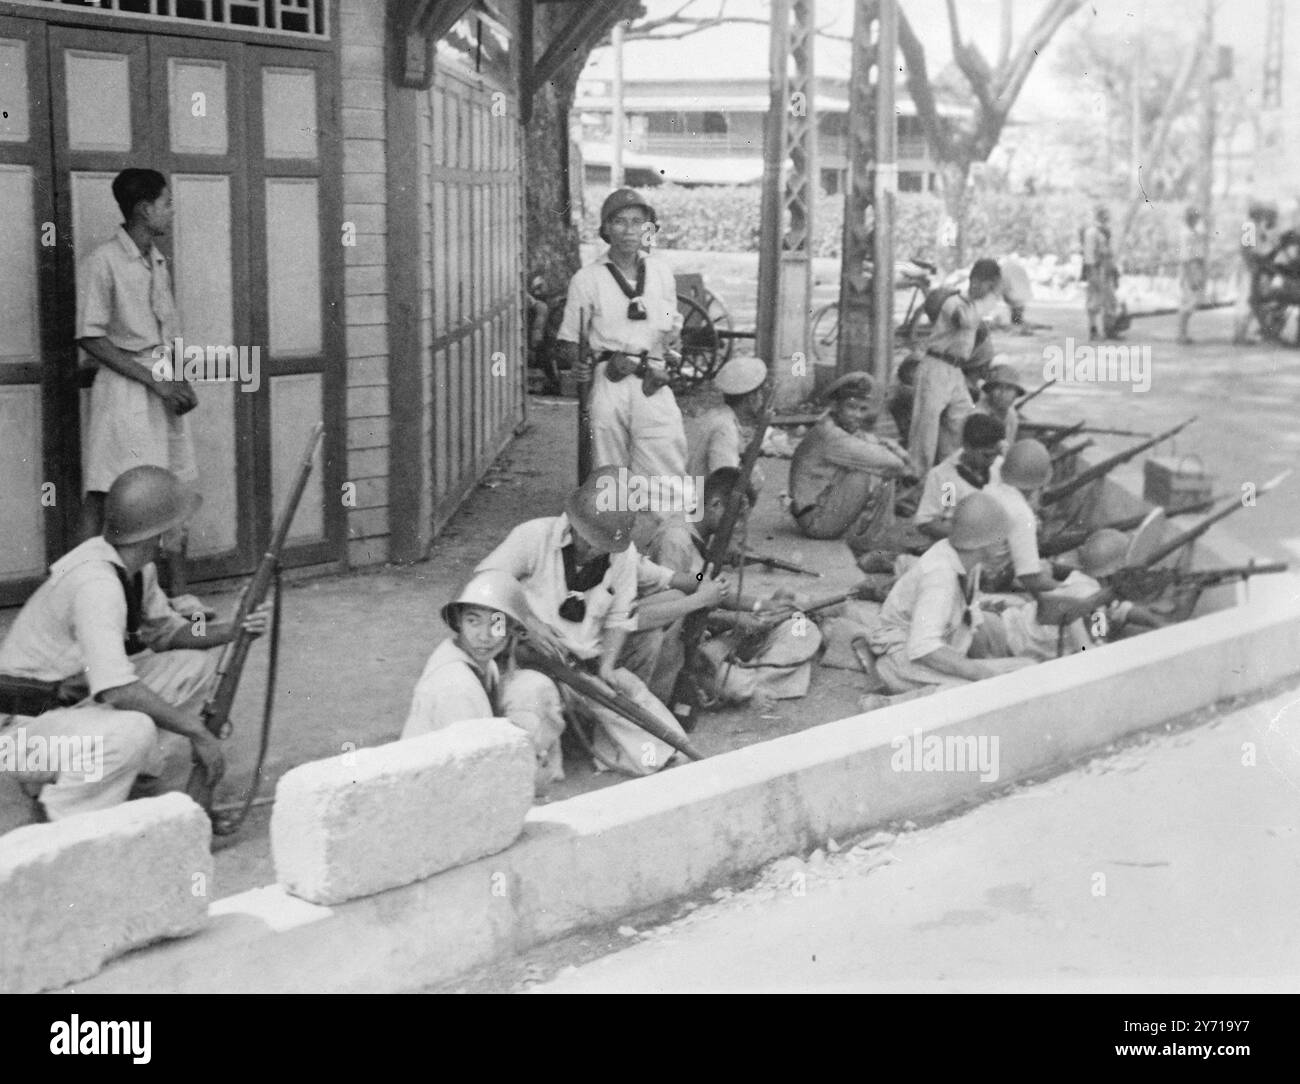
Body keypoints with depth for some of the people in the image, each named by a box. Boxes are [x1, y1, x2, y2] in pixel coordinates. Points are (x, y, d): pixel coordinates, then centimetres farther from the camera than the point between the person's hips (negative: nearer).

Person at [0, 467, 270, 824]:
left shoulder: (139, 567, -1)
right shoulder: (97, 582, -30)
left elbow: (163, 633, 11)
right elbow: (117, 688, -37)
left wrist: (232, 630, -6)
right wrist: (195, 730, -30)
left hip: (78, 694, 10)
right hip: (29, 721, -10)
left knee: (198, 660, 4)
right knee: (135, 730, -37)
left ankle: (149, 774, 7)